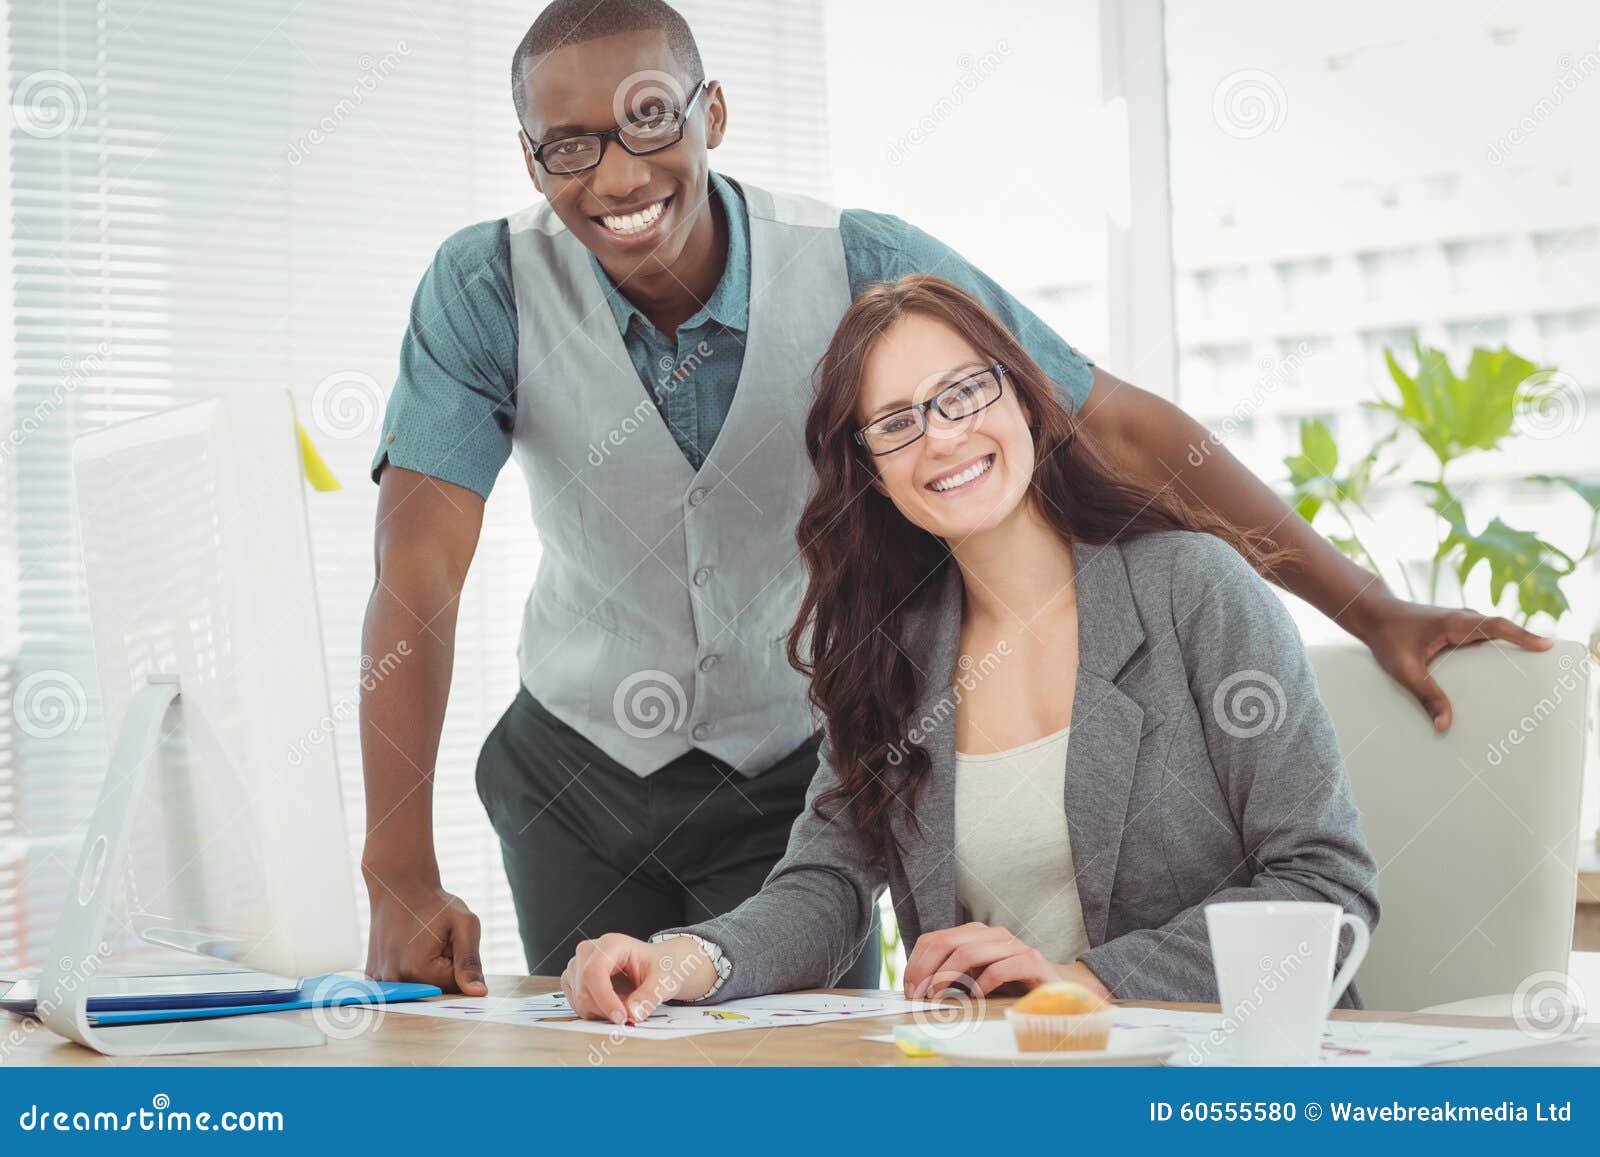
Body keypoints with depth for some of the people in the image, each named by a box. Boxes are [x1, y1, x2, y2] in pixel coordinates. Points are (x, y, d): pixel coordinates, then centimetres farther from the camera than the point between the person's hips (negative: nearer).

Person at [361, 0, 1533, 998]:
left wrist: (1372, 609, -18)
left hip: (790, 767, 0)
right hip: (573, 768, 1)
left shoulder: (863, 267, -19)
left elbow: (1122, 428, -16)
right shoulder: (487, 288, -18)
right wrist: (402, 879, -32)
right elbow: (418, 569, -23)